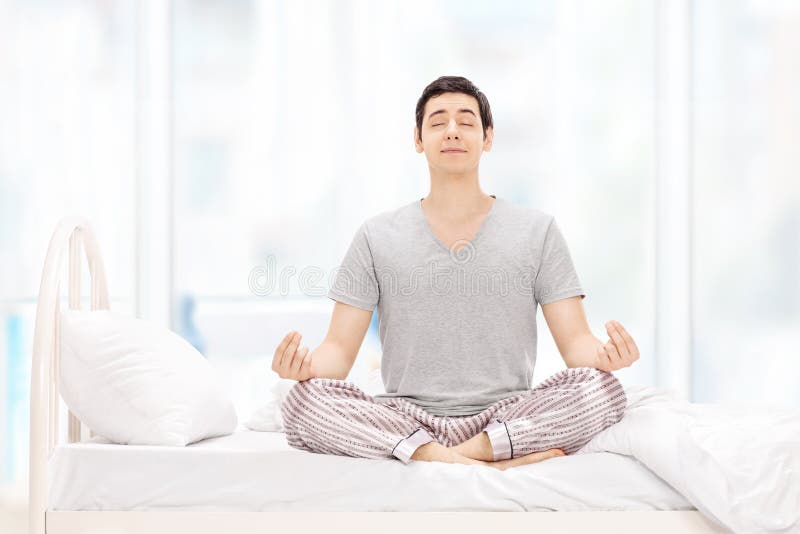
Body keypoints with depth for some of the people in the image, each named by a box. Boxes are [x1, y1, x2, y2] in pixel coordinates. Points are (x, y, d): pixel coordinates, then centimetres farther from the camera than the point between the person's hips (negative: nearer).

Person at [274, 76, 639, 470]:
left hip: (506, 418, 0)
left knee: (601, 388, -27)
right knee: (303, 401, -28)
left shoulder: (537, 231, 9)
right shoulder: (377, 237, 9)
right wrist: (306, 364, -20)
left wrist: (606, 354, -22)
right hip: (404, 421, 1)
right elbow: (340, 349, 5)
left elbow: (575, 341, 3)